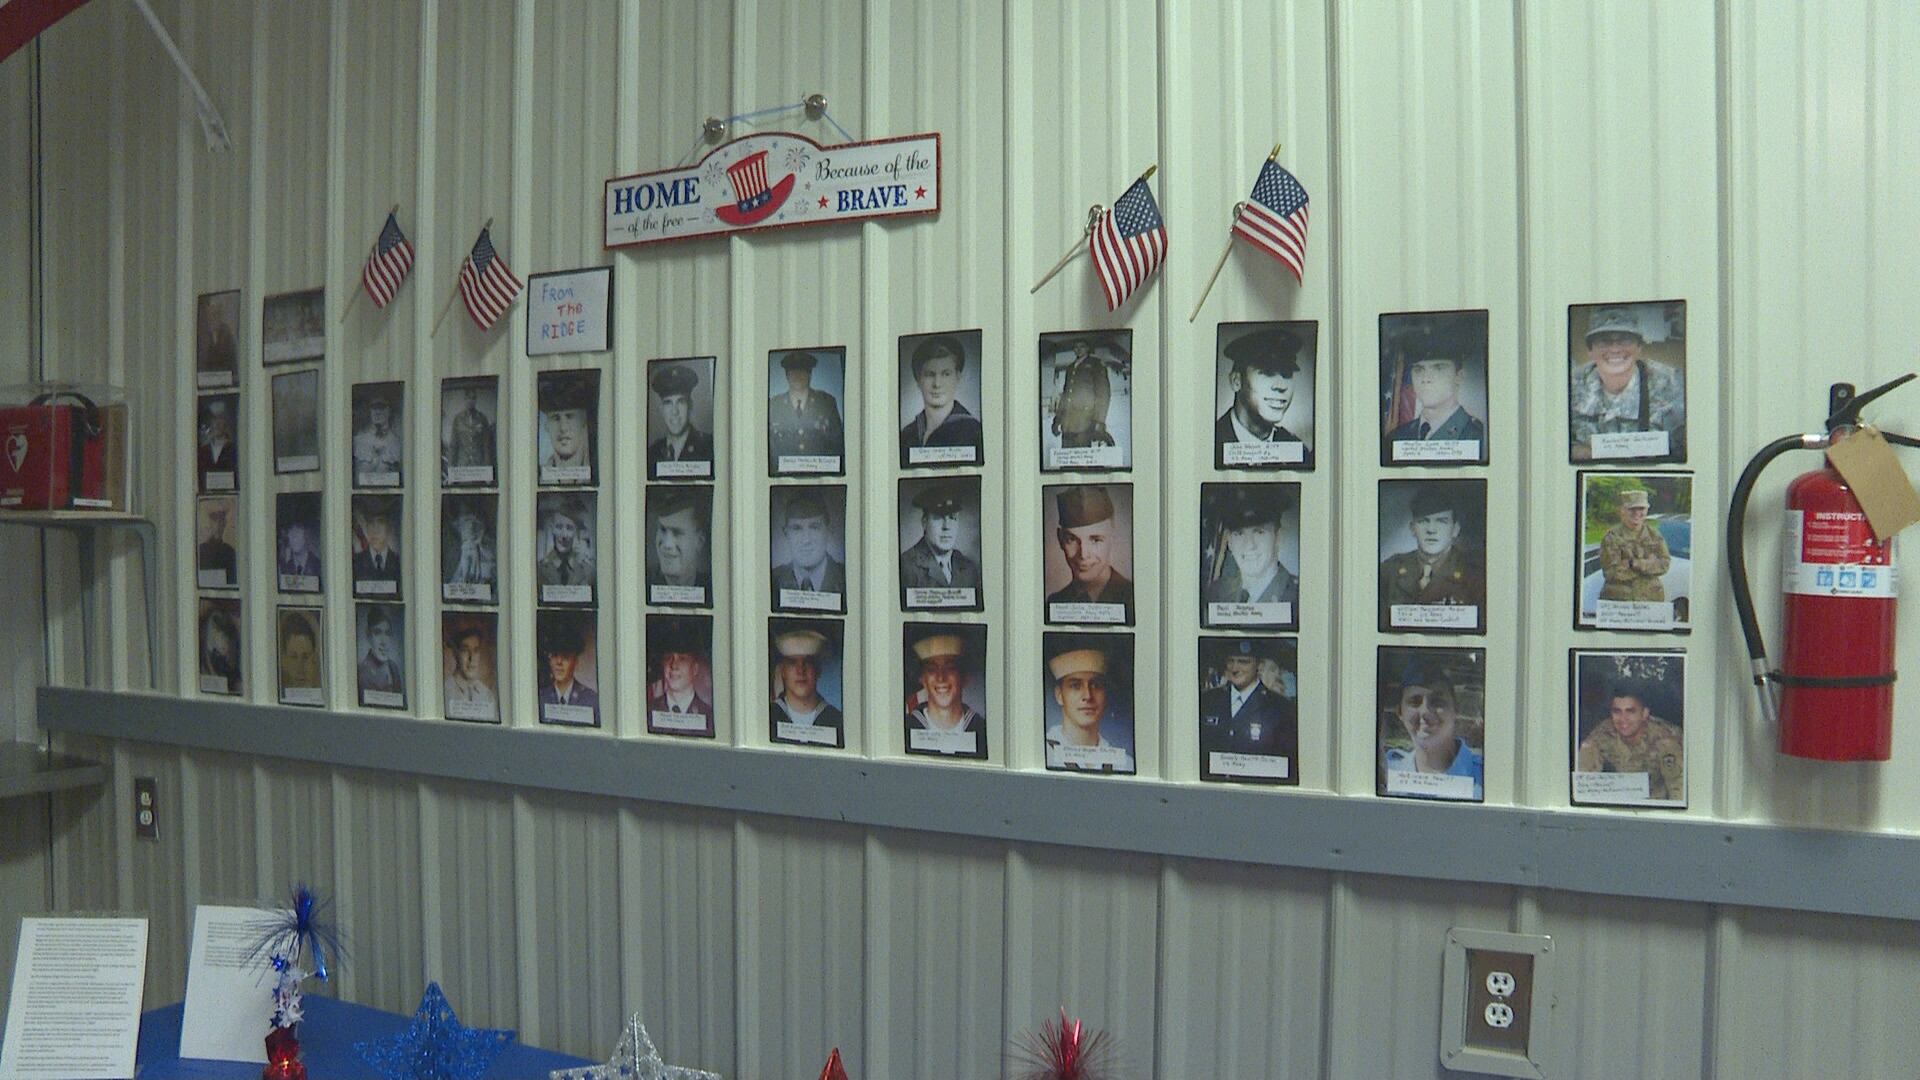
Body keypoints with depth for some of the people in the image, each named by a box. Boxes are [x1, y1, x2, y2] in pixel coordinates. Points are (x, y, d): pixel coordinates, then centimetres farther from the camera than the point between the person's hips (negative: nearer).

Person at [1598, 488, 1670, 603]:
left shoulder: (1654, 534, 12)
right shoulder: (1612, 537, -3)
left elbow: (1665, 563, -1)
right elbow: (1612, 572, -12)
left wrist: (1635, 563, -14)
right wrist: (1648, 564, -8)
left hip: (1651, 598, 4)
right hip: (1618, 598, -4)